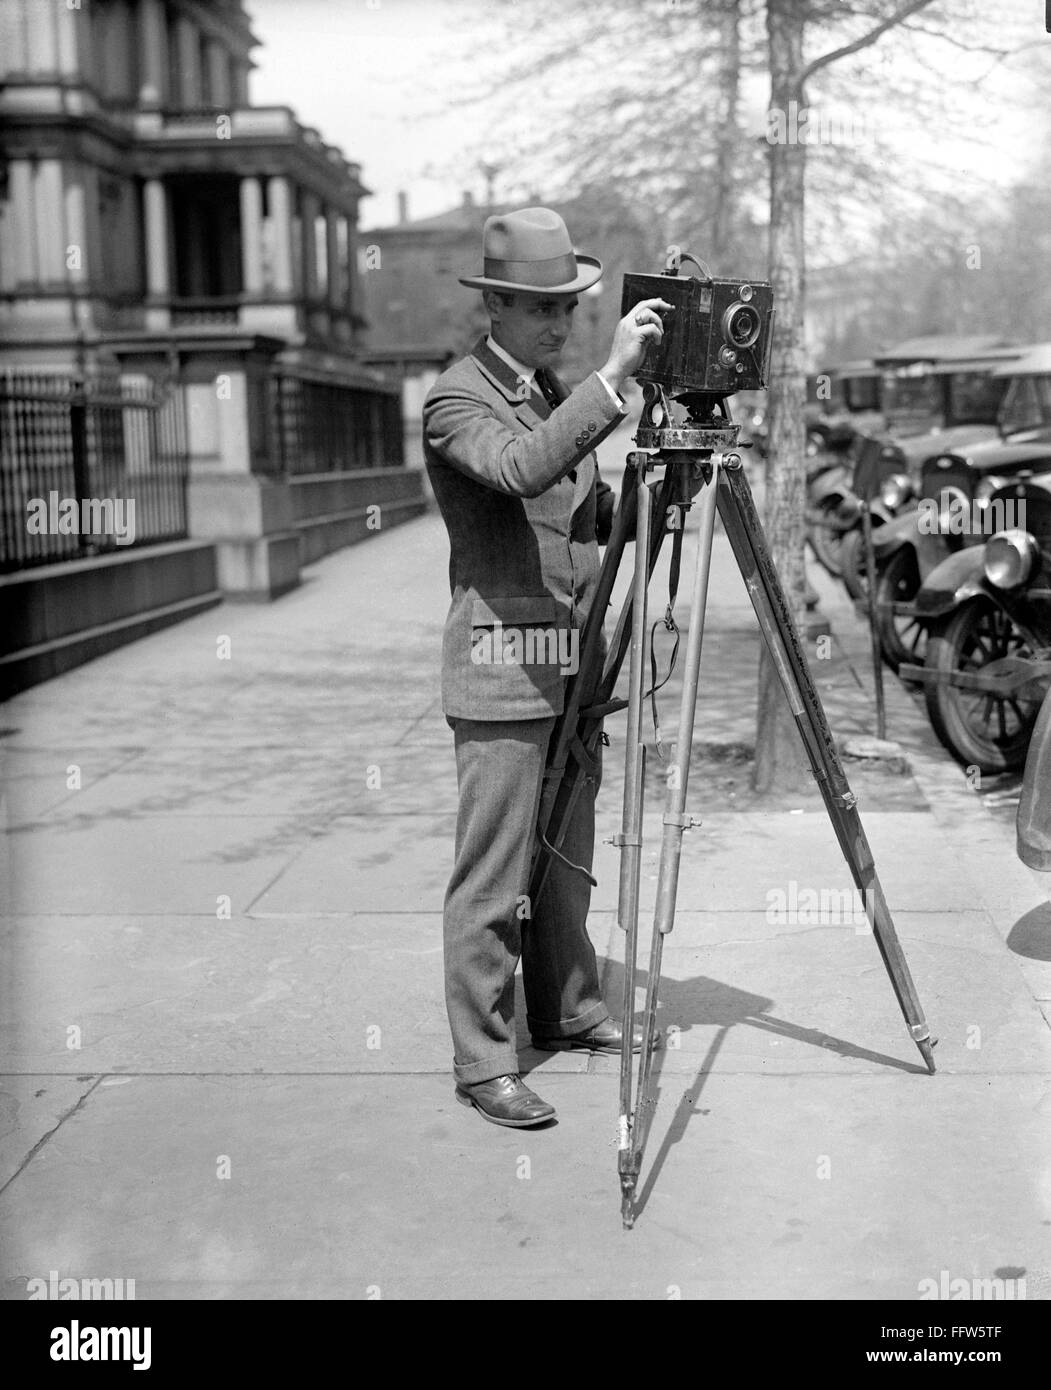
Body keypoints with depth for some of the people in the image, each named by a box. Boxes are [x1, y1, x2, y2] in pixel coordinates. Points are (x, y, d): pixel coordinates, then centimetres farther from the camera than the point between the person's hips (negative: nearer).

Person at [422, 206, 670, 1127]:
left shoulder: (556, 391, 16)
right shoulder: (456, 400, -10)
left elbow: (592, 512, 21)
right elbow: (524, 468, -31)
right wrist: (613, 378, -35)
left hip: (570, 667, 8)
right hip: (501, 670, -8)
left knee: (568, 860, 17)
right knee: (492, 878, -4)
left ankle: (569, 1012, 31)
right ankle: (483, 1062, 4)